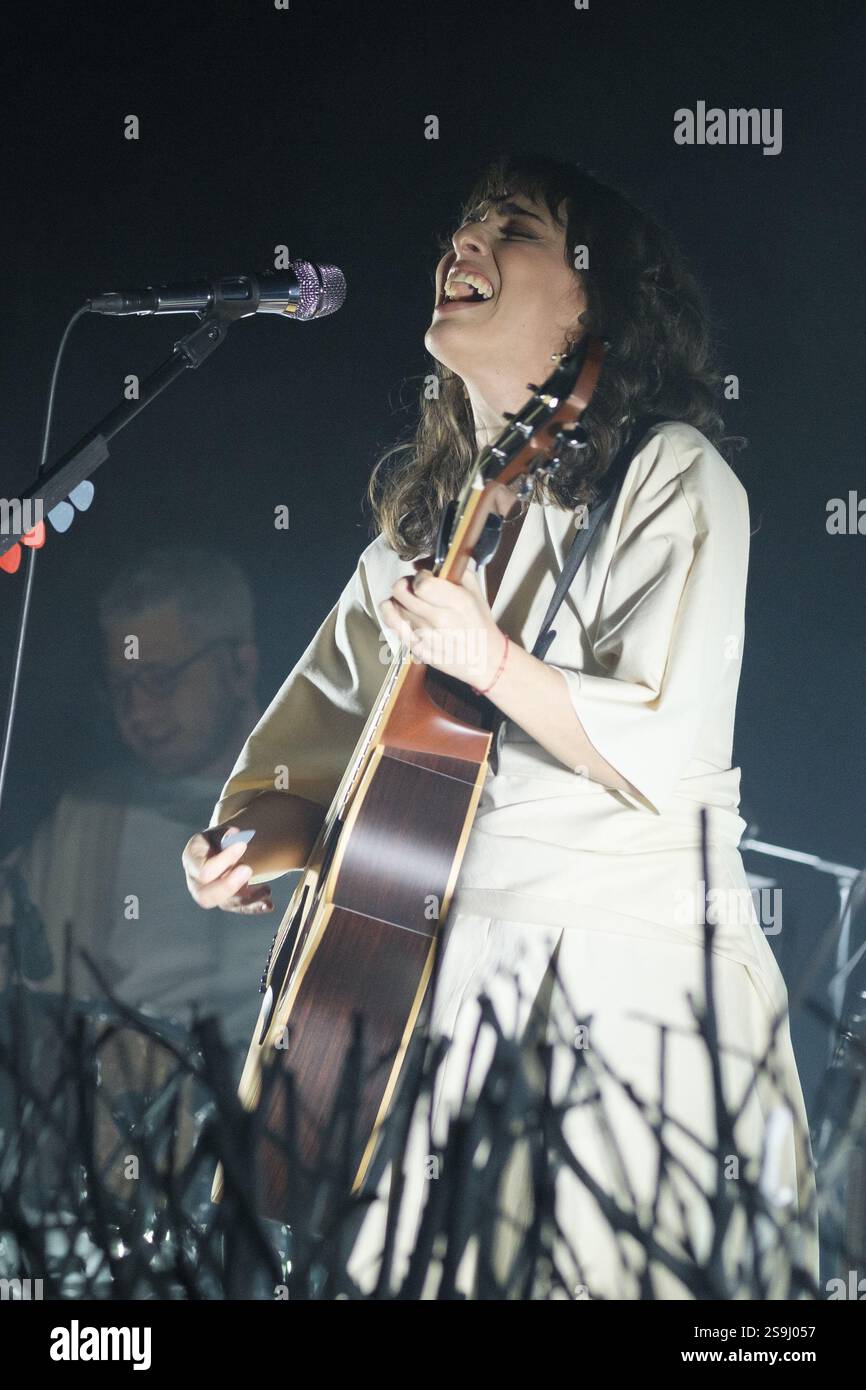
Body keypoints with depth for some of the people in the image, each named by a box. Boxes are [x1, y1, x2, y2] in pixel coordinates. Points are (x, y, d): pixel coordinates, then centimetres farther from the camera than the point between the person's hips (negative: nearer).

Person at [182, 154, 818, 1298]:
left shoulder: (669, 479, -5)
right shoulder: (424, 516, 15)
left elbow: (670, 756, -15)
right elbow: (315, 731, 19)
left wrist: (490, 660, -23)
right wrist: (251, 840, 1)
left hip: (624, 965, -5)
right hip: (440, 969, 6)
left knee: (580, 1261, -14)